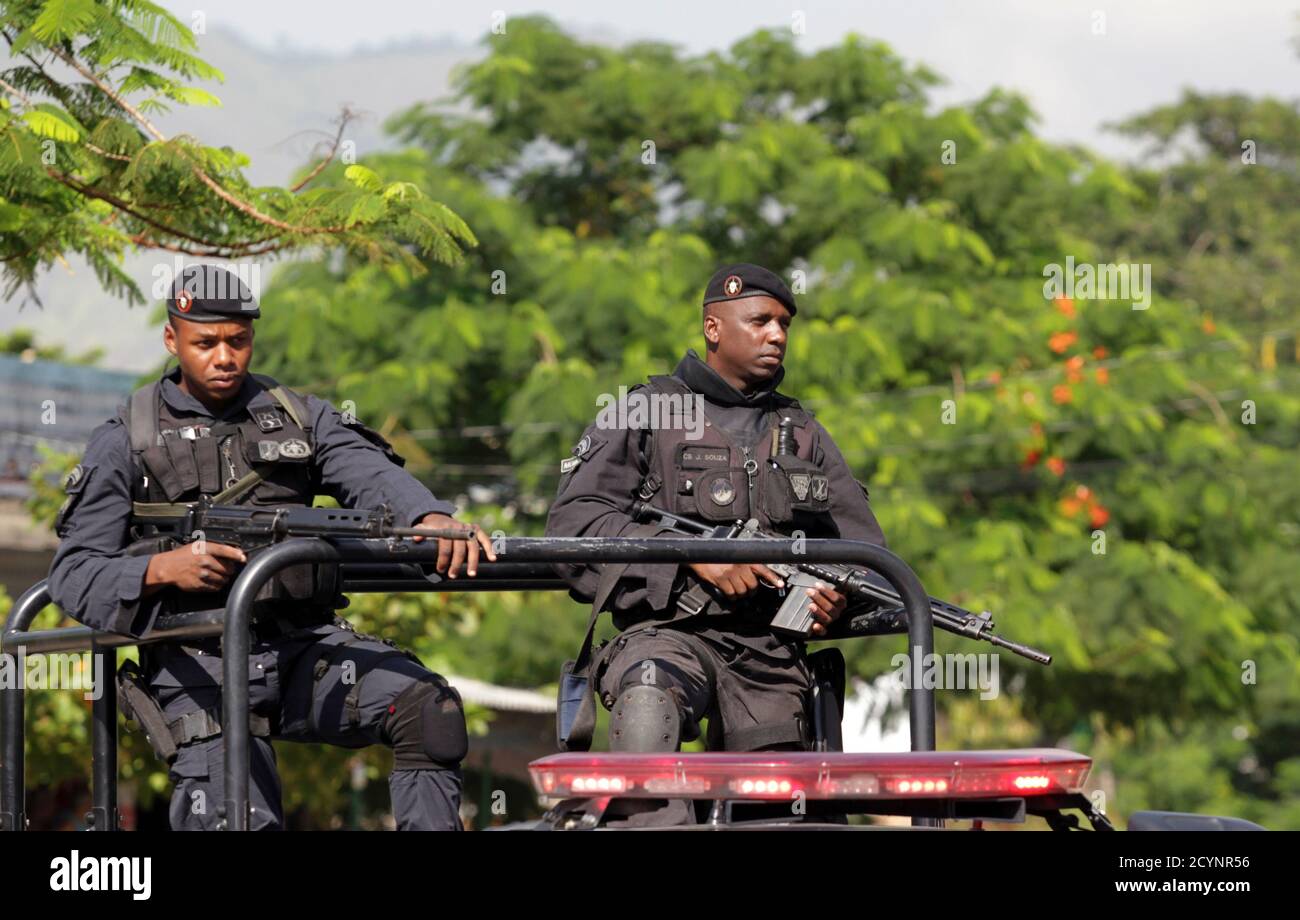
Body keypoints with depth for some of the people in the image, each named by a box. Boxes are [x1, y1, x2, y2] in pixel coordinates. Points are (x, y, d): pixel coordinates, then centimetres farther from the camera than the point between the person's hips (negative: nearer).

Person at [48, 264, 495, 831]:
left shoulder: (298, 419, 15)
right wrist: (164, 568, -19)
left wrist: (433, 518, -29)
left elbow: (371, 474, -5)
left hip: (306, 648, 3)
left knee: (429, 707, -23)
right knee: (240, 819, -23)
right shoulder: (126, 442, 8)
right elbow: (73, 575, 2)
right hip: (197, 666, -3)